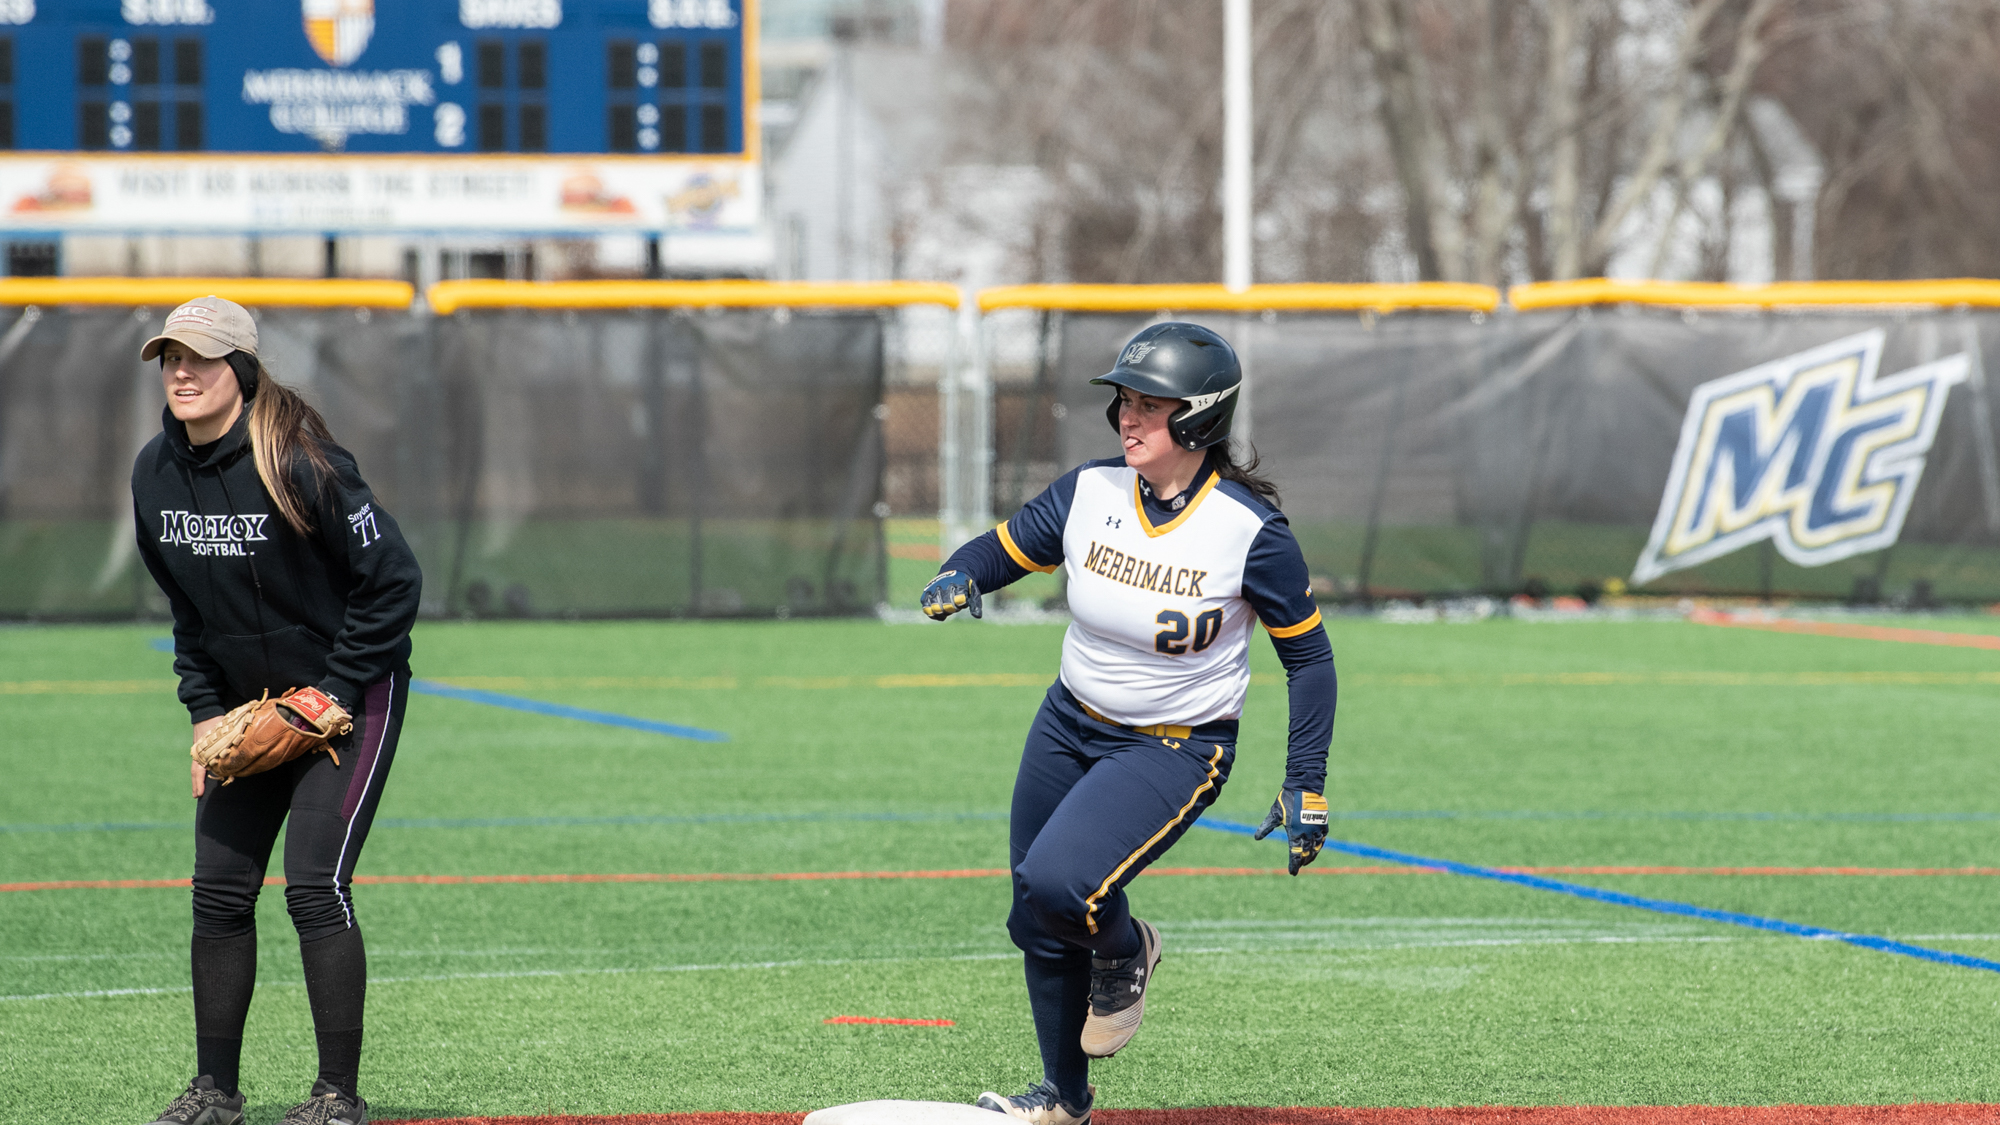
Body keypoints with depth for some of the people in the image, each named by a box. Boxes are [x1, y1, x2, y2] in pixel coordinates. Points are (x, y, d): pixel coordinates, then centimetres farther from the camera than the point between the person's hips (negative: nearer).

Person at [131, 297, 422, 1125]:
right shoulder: (156, 473, -2)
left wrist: (333, 700, -15)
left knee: (314, 885, -15)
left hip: (351, 696, -7)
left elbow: (392, 581, -18)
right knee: (219, 892, 3)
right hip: (248, 707, 7)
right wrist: (204, 709, 4)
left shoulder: (297, 464, -23)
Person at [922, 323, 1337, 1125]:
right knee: (1037, 919, 11)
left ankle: (1125, 951, 9)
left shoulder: (1250, 530, -18)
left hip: (1175, 751, -5)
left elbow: (1307, 655, -9)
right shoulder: (1090, 493, -7)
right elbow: (1003, 548, 5)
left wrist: (1306, 786, -11)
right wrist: (956, 578, -19)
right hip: (1068, 728, 5)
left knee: (1059, 883, -26)